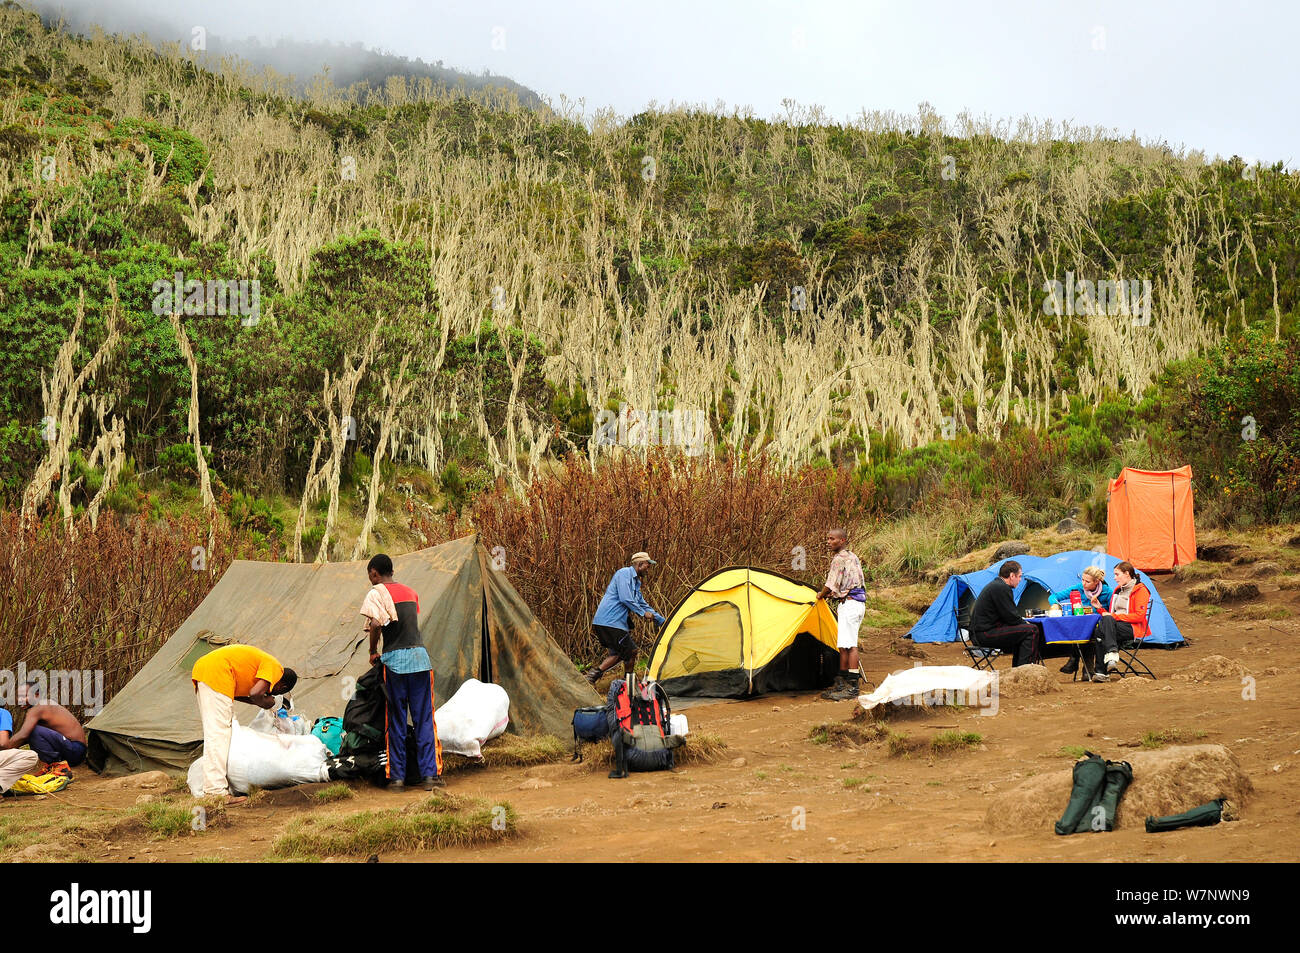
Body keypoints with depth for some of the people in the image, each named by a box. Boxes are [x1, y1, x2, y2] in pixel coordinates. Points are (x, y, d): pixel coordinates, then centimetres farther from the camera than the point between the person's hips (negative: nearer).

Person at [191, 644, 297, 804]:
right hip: (215, 672, -10)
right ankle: (216, 791, -17)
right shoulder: (274, 667, -2)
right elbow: (255, 693, -16)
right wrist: (266, 703, 3)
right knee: (218, 732, -12)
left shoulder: (261, 661, 25)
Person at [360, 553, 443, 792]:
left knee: (396, 721, 4)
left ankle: (397, 777, 6)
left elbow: (375, 623, -17)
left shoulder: (377, 593, -2)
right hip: (419, 655, 4)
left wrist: (373, 651, -1)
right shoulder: (411, 592, 17)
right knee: (425, 719, 5)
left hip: (394, 659, -4)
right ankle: (431, 774, 0)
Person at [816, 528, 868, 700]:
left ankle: (852, 687, -10)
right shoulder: (853, 557, 18)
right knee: (844, 645, 13)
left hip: (849, 603, -10)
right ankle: (841, 683, 17)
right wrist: (830, 595, 24)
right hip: (859, 601, 10)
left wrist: (821, 595, 7)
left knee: (849, 645, -10)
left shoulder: (839, 559, -13)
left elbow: (830, 586, -12)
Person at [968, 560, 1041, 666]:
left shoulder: (995, 585, 18)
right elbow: (1012, 618, -14)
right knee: (1032, 631, -13)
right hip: (985, 634, -11)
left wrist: (1024, 622, 15)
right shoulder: (1001, 588, -15)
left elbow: (1009, 614, 25)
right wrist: (1025, 624, 3)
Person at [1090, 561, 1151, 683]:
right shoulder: (1118, 590, 24)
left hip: (1133, 628, -6)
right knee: (1101, 626, -29)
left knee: (1107, 621, -35)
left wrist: (1114, 616, -13)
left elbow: (1139, 616, -11)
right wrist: (1100, 608, 6)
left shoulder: (1140, 590, 0)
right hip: (1115, 625, 6)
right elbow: (1110, 615, 24)